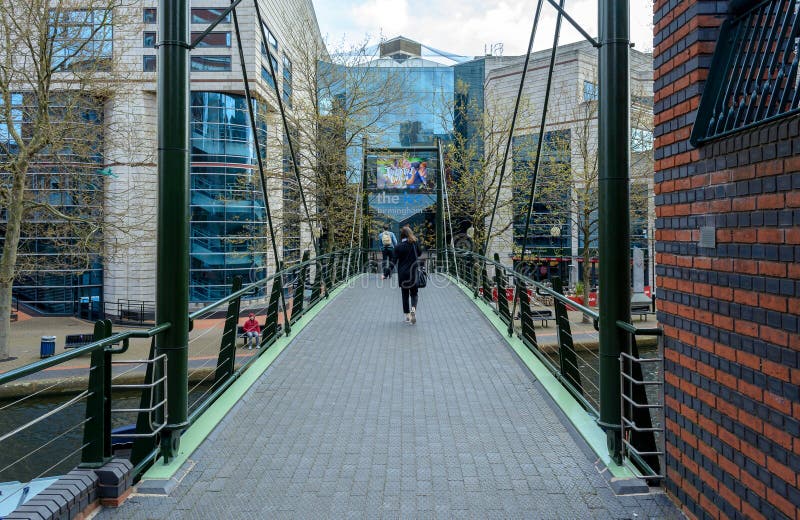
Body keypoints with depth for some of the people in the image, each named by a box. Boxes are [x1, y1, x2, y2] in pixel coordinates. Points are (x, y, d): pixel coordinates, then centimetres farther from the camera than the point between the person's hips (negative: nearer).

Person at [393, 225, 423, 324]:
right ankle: (413, 309, -17)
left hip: (402, 274, 0)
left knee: (405, 295, 11)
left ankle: (407, 315, 14)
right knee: (414, 293, 10)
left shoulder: (398, 247, -7)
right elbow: (419, 254, 13)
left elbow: (394, 261, -7)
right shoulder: (415, 243, -4)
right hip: (413, 273, 0)